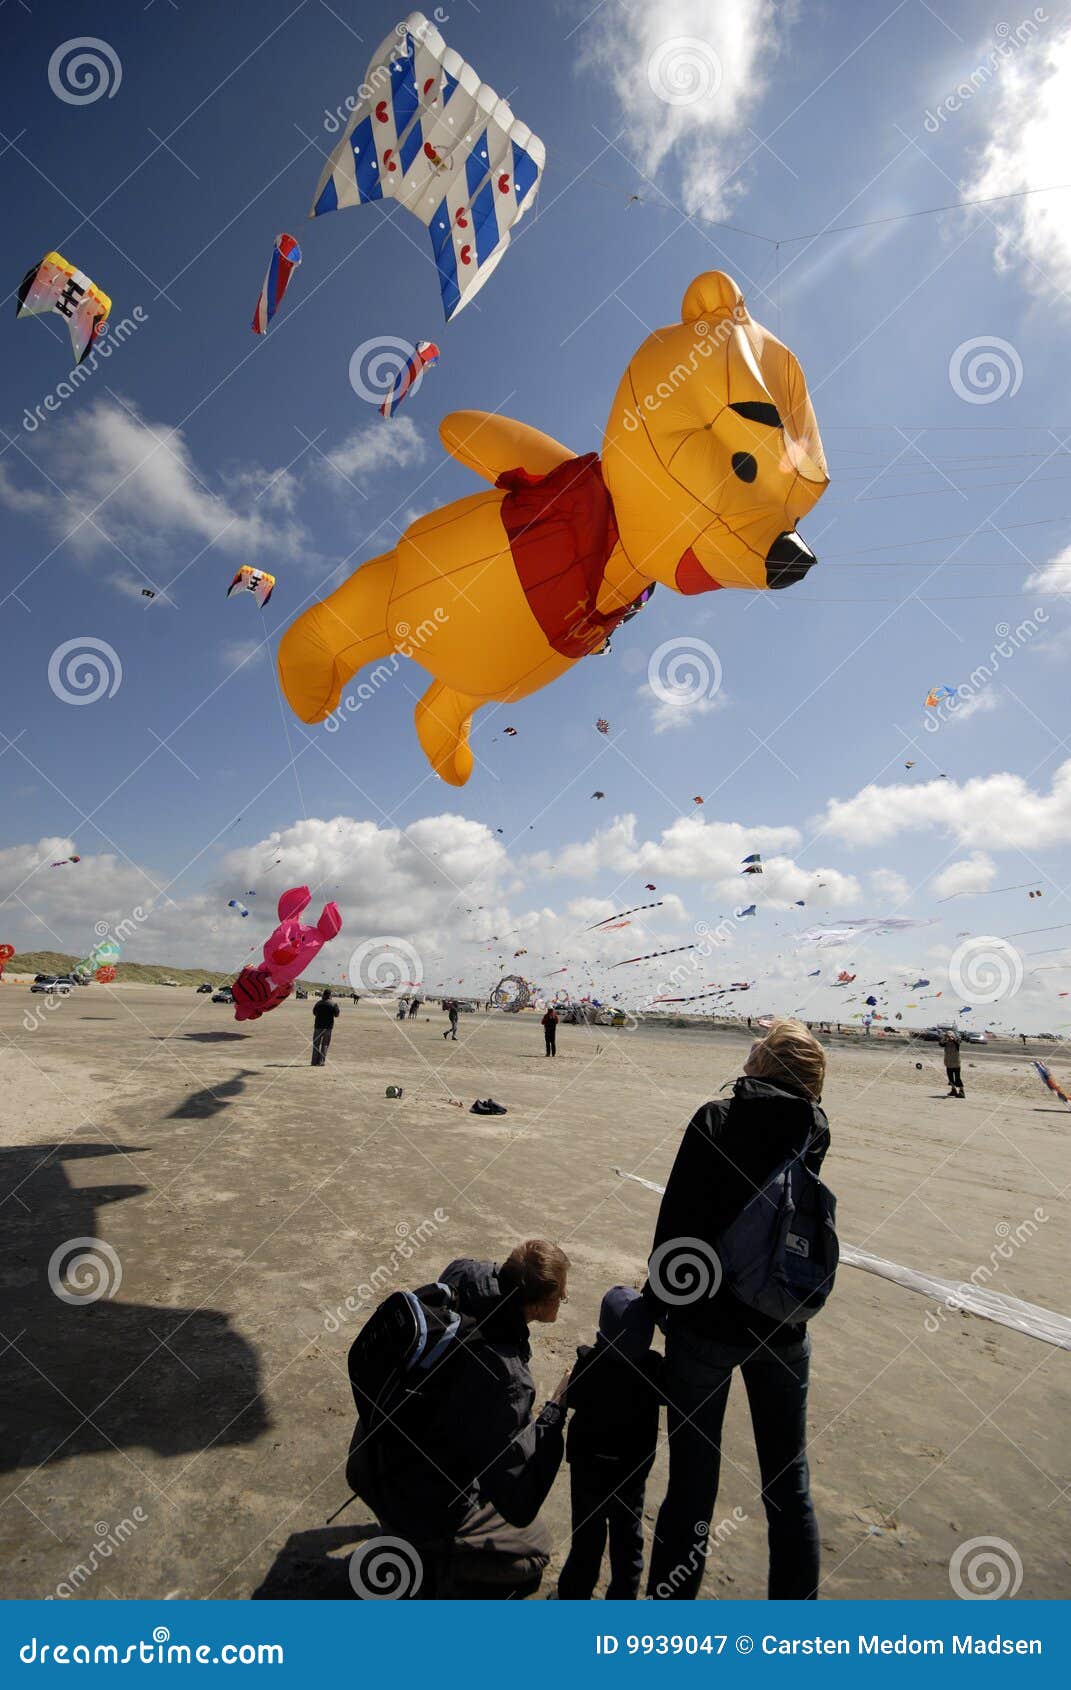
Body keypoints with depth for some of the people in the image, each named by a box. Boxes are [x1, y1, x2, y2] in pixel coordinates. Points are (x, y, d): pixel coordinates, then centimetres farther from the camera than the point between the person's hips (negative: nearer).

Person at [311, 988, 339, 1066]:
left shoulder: (318, 1003, -4)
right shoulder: (332, 1004, -8)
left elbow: (314, 1013, 8)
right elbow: (336, 1015, -2)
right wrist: (337, 1007, 15)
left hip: (318, 1025, 1)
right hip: (328, 1026, -1)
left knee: (316, 1043, 11)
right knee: (325, 1044, 7)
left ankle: (315, 1061, 10)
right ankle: (321, 1061, 2)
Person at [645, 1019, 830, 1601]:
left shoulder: (715, 1120, -16)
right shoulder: (814, 1130, -7)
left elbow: (676, 1220, -14)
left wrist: (660, 1299, -1)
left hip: (706, 1321, -3)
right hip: (783, 1330, 3)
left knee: (691, 1482, 13)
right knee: (789, 1485, 22)